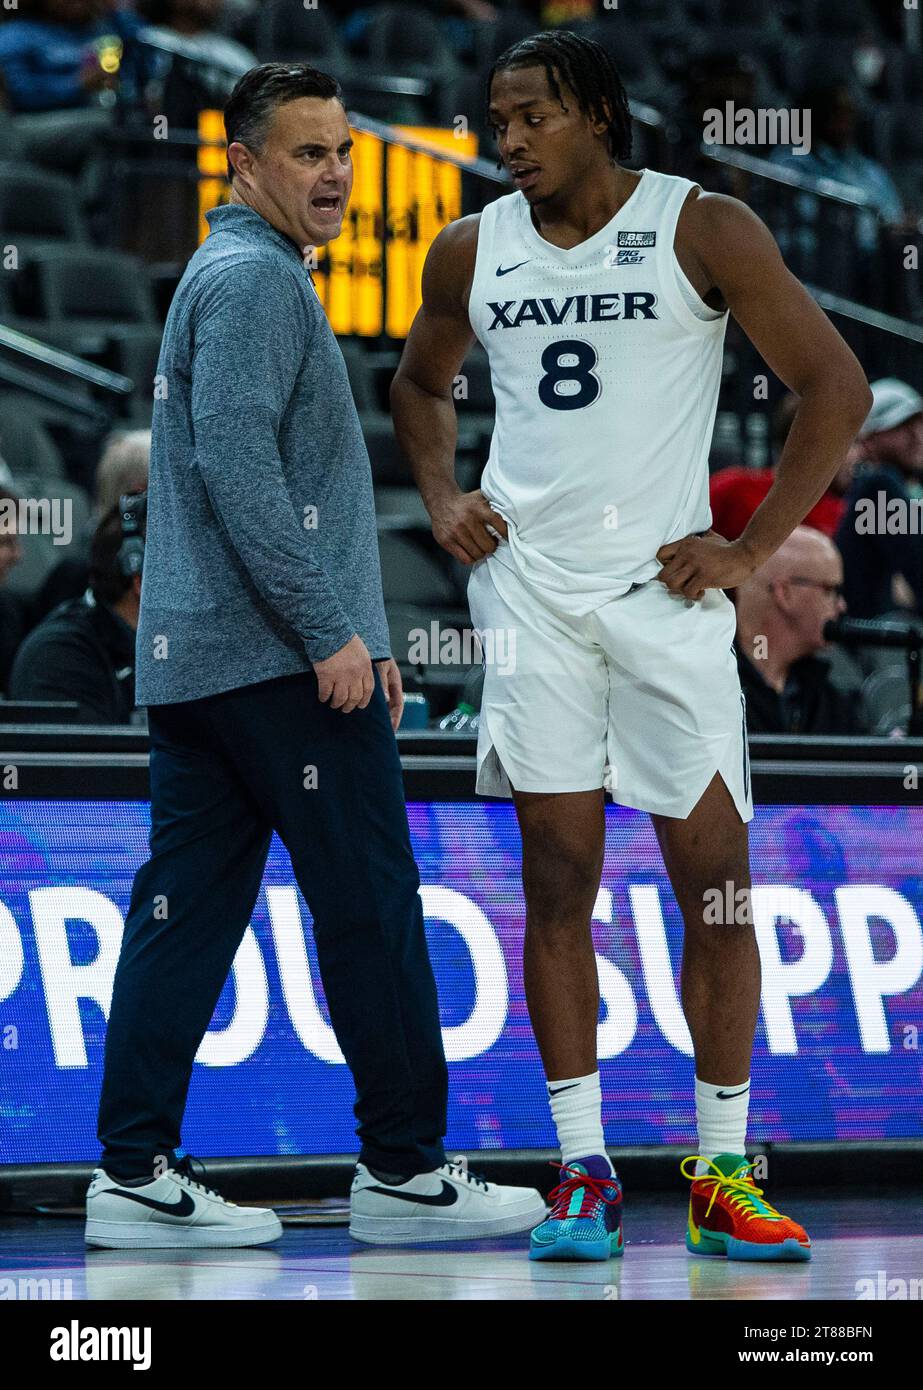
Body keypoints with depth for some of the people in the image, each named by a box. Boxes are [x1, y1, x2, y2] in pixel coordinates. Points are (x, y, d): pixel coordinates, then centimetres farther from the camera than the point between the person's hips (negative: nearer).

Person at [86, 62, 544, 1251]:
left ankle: (137, 1172, 2)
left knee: (186, 907, 5)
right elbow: (240, 468, -21)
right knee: (368, 903, -3)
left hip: (190, 656, 10)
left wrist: (348, 626, 25)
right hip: (276, 660, -10)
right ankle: (404, 1169, 2)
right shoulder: (255, 280, -11)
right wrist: (330, 631, -19)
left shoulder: (232, 274, 23)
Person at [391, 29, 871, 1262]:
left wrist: (753, 549, -6)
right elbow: (420, 383, 27)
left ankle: (722, 1176, 6)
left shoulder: (704, 231, -4)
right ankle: (583, 1174, 4)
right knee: (559, 880, 0)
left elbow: (835, 387, -2)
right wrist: (441, 500, 9)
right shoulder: (472, 253, 7)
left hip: (666, 586, -2)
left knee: (716, 879, -2)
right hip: (529, 591, 2)